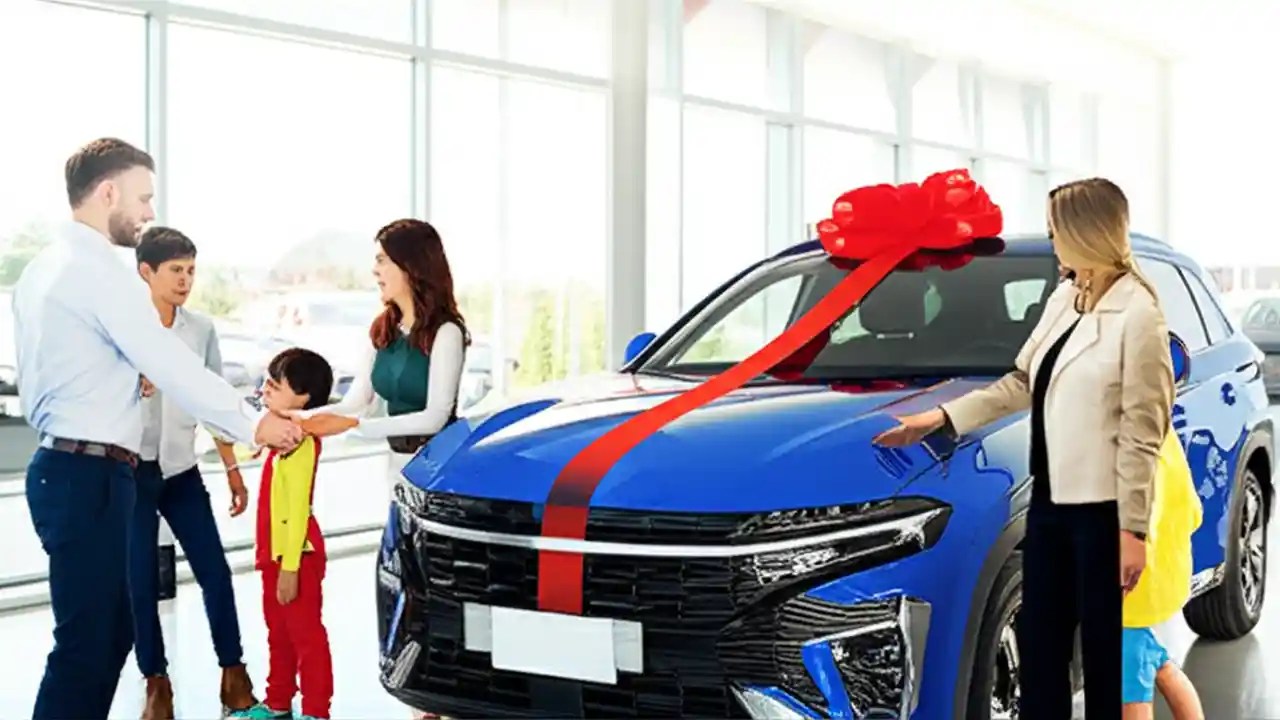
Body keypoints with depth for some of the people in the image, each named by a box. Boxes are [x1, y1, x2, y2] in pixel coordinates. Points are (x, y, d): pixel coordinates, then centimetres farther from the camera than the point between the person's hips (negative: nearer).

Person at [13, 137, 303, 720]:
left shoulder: (44, 267, 15)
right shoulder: (97, 269, -14)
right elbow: (172, 366, -18)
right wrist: (252, 424, -11)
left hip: (61, 466, 10)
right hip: (89, 475, -10)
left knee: (107, 630, 15)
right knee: (87, 644, -6)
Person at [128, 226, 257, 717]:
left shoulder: (202, 330, 3)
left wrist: (232, 469, 9)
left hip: (182, 470, 3)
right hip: (131, 470, -3)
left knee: (215, 572, 3)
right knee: (140, 581, 4)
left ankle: (233, 673, 15)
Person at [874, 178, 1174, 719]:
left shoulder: (1138, 313, -14)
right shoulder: (1063, 299, 10)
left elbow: (1143, 433, -14)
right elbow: (1021, 384, 19)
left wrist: (1133, 528, -15)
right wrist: (941, 418, 14)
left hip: (1102, 507, -7)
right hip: (1049, 498, 7)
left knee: (1105, 649, 5)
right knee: (1039, 642, 12)